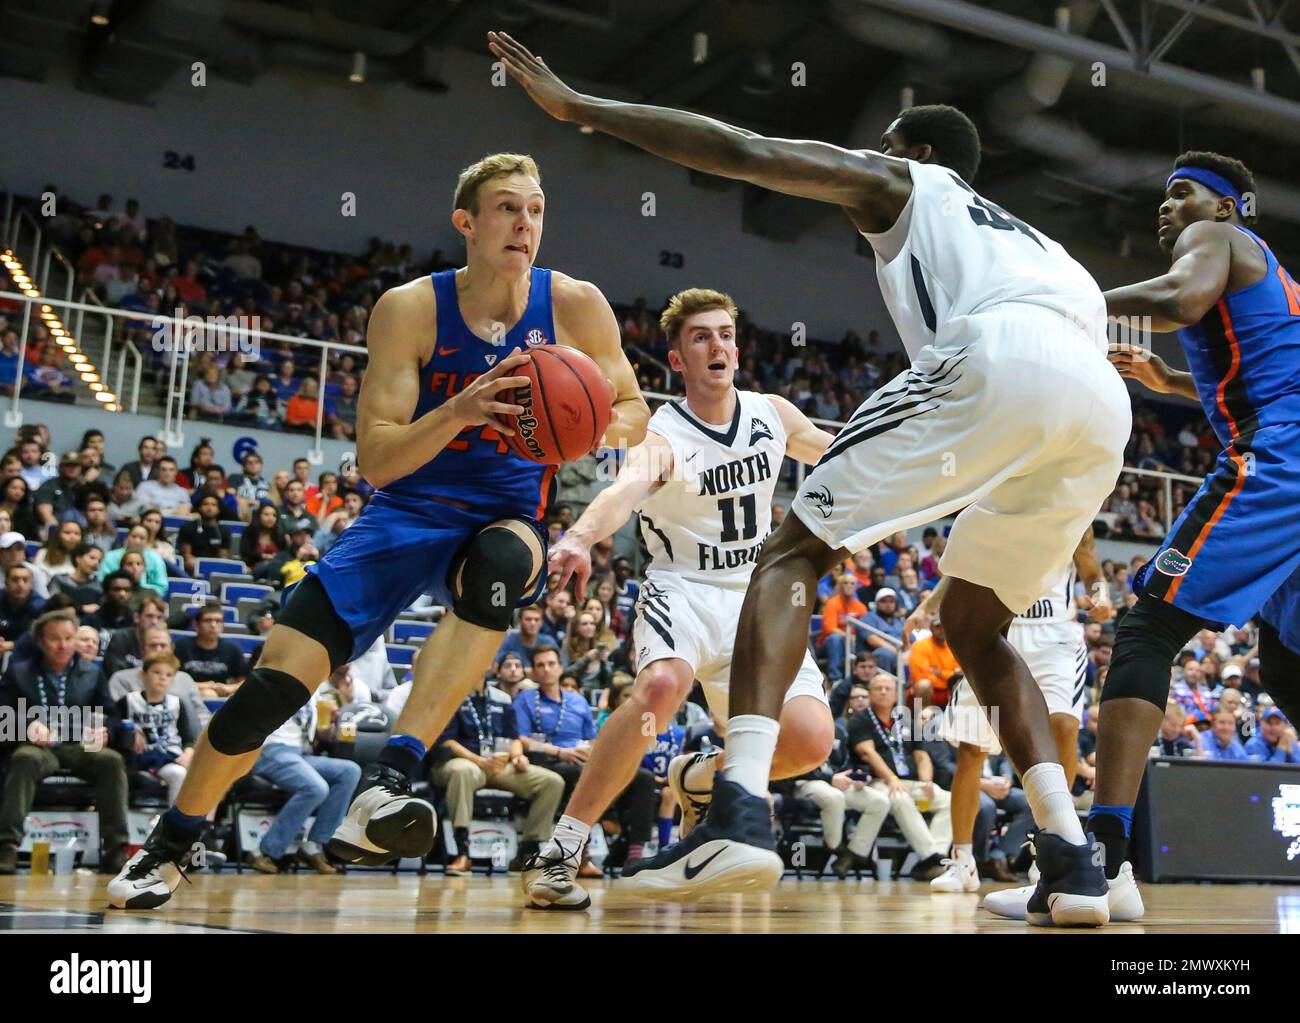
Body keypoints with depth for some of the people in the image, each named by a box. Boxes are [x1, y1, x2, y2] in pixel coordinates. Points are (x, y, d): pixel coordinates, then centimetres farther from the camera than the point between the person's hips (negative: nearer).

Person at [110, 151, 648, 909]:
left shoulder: (574, 306, -7)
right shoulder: (410, 308, -9)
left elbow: (633, 414, 3)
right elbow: (376, 458, -13)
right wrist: (460, 410, -31)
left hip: (505, 523, 0)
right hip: (405, 513, 0)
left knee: (500, 560, -39)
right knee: (279, 676, -10)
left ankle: (384, 787, -39)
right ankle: (168, 847, 14)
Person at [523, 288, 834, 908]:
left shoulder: (773, 414, 2)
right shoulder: (662, 436, -16)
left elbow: (833, 452, 23)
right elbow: (625, 490, -39)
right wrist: (579, 537, -60)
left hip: (755, 596, 5)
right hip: (682, 588, -4)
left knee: (810, 740, -16)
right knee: (663, 684, -37)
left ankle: (698, 781, 16)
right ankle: (559, 852, -25)